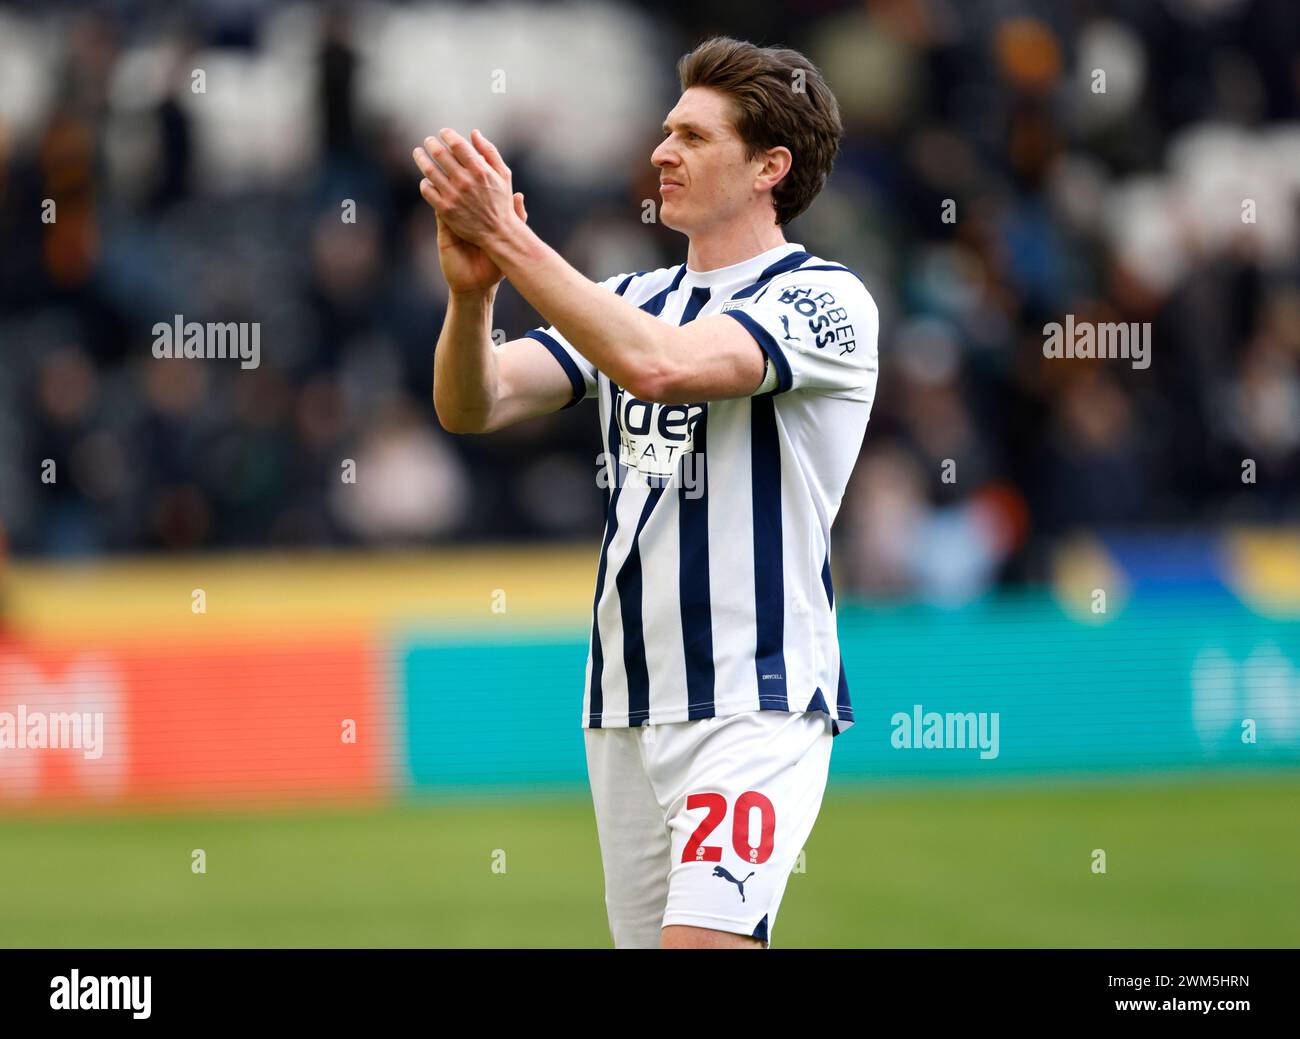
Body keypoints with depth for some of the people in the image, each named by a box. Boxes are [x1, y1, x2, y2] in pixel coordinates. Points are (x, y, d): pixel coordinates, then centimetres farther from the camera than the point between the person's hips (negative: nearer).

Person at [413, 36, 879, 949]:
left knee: (701, 943, -22)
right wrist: (472, 288, -15)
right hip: (623, 707, 7)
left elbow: (657, 364, -25)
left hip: (754, 704, -7)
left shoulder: (825, 299, -8)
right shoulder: (632, 299, 16)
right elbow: (472, 407, 5)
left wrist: (511, 238, -24)